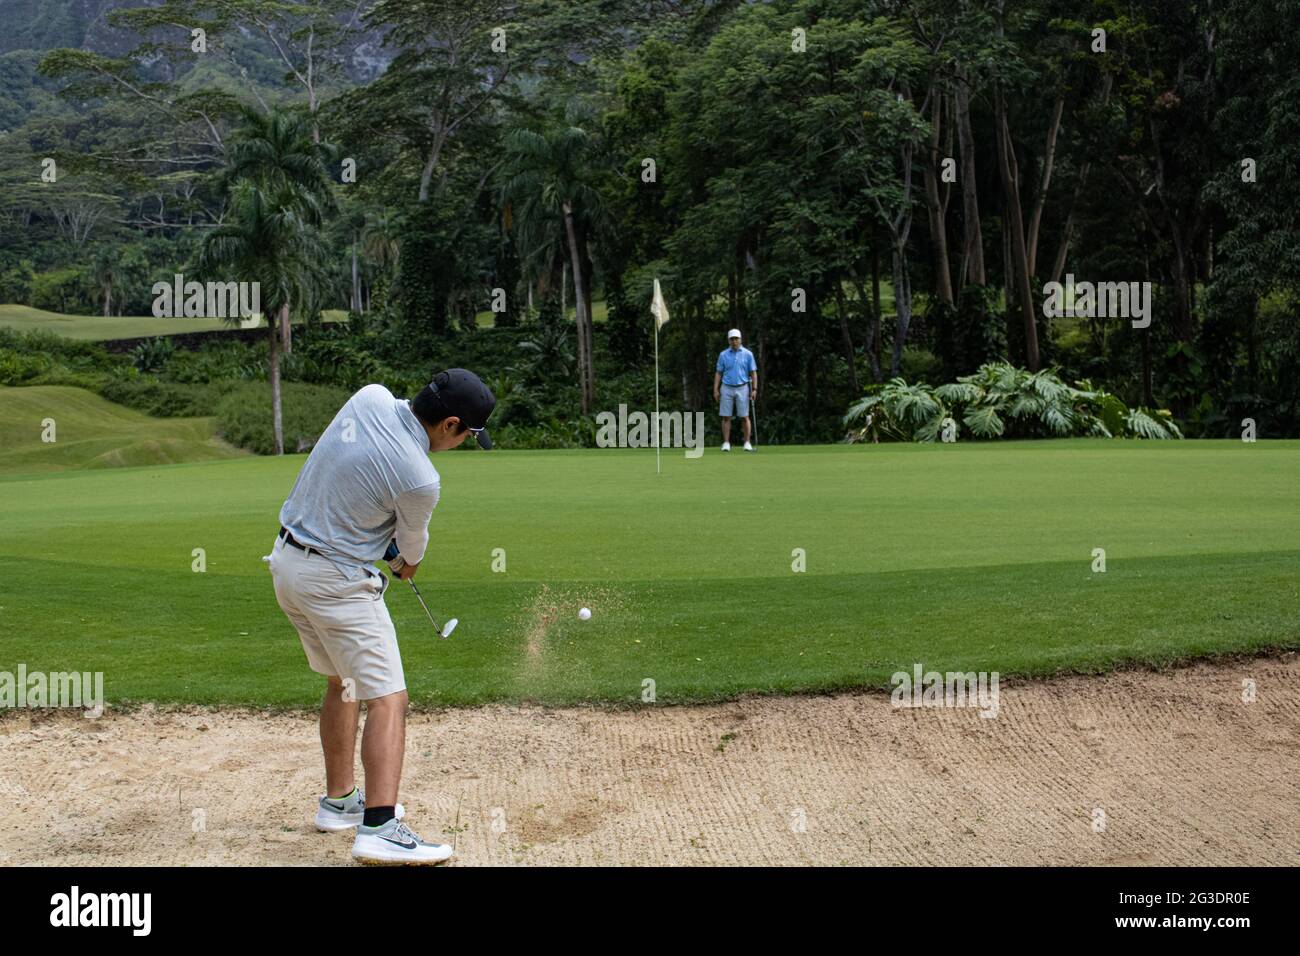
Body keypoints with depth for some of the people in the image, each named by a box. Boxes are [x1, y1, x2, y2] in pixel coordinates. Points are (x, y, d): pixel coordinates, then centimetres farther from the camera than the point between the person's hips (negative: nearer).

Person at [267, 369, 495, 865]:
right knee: (388, 698, -7)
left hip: (287, 559, 9)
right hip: (336, 581, -9)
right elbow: (412, 541, -1)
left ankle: (339, 801, 31)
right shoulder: (419, 479, -23)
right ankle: (378, 827, -15)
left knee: (342, 683, 21)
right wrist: (409, 562, 23)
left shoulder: (370, 396, -5)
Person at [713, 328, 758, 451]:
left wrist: (754, 389, -7)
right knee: (726, 417, 0)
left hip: (742, 388, -1)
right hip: (727, 389, 1)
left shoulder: (748, 354, 1)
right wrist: (716, 390, -1)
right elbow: (718, 373, 7)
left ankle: (747, 443, 4)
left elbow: (753, 373, 2)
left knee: (745, 416, -1)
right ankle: (726, 443, 4)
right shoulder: (723, 355, 4)